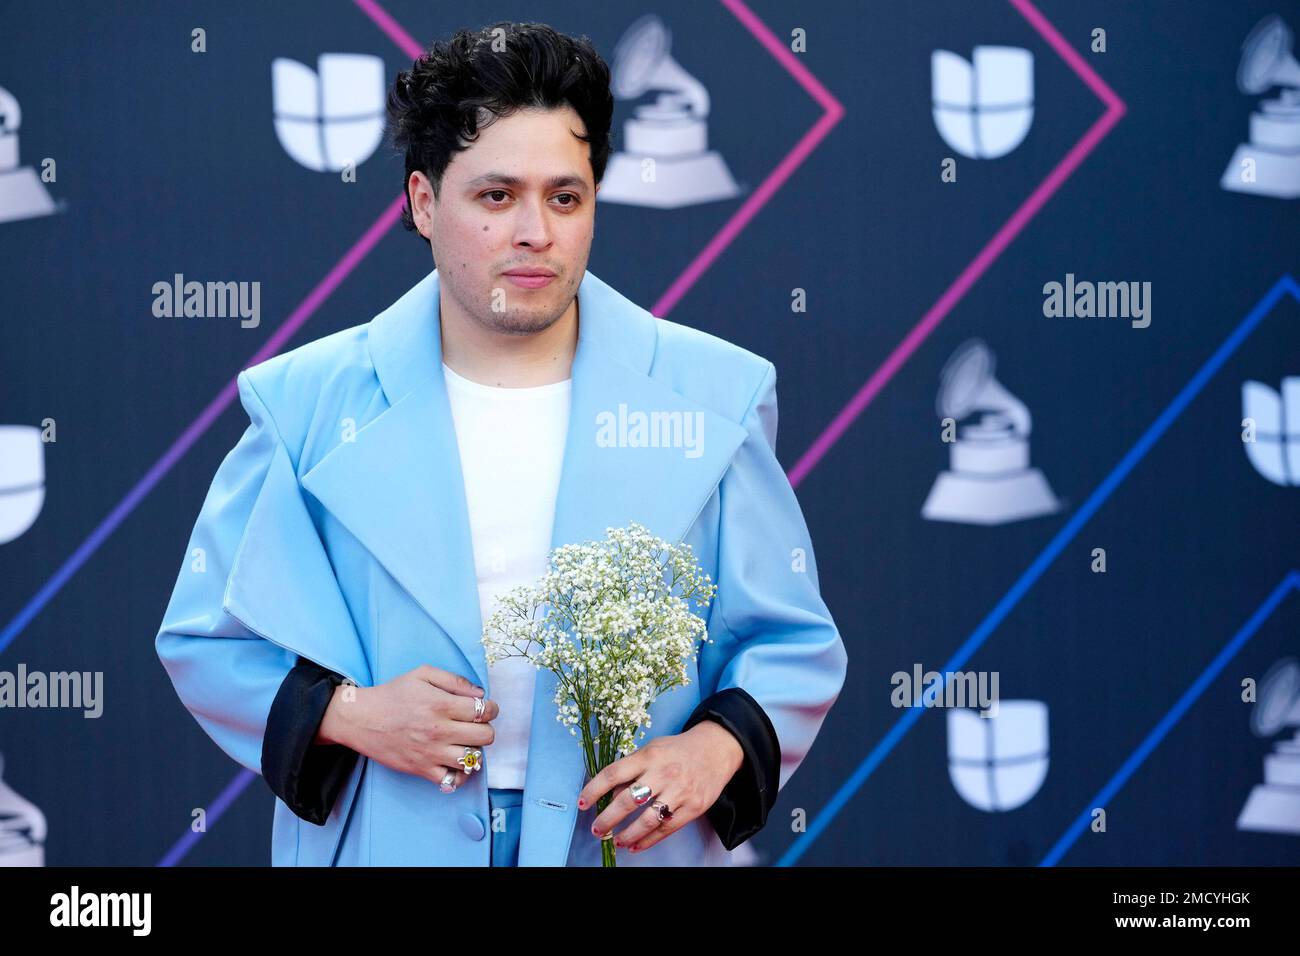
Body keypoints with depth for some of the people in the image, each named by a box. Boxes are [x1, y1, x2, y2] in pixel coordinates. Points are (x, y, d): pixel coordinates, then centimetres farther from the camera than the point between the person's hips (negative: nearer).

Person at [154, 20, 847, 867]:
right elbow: (208, 638, 3)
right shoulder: (311, 404, -1)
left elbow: (796, 645, 3)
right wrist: (348, 713, -13)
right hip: (385, 841, 0)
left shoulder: (710, 397, 0)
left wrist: (713, 748, -16)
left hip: (630, 841, 0)